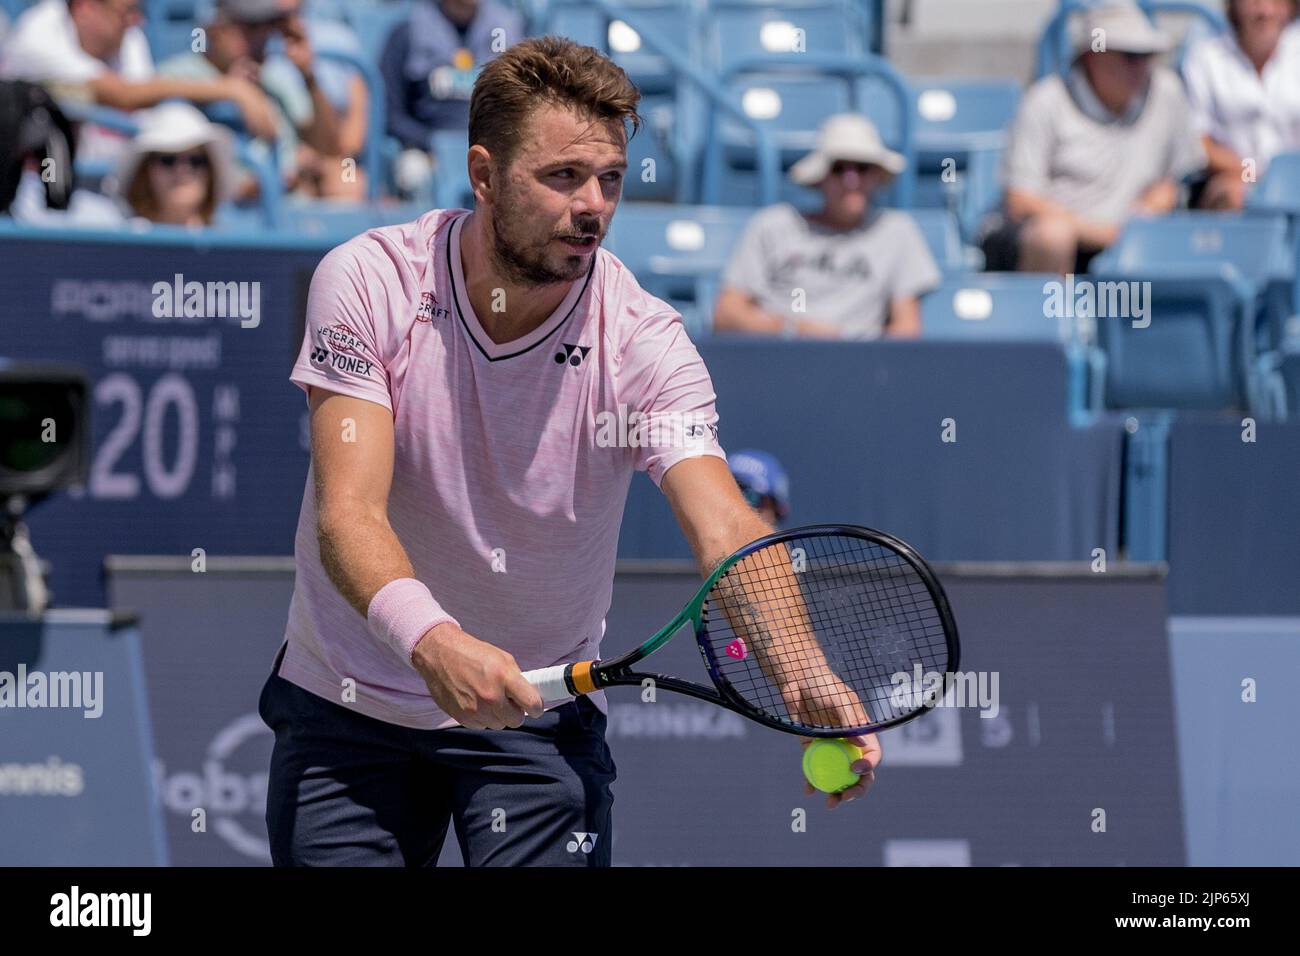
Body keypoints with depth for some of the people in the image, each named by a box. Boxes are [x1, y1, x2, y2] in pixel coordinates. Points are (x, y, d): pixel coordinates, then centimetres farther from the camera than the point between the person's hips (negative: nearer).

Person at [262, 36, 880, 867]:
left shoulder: (643, 340, -17)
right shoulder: (369, 282, -16)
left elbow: (726, 530, -30)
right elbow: (349, 513, -25)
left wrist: (800, 670, -51)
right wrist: (432, 641, -45)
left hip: (537, 717, 0)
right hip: (348, 702, 0)